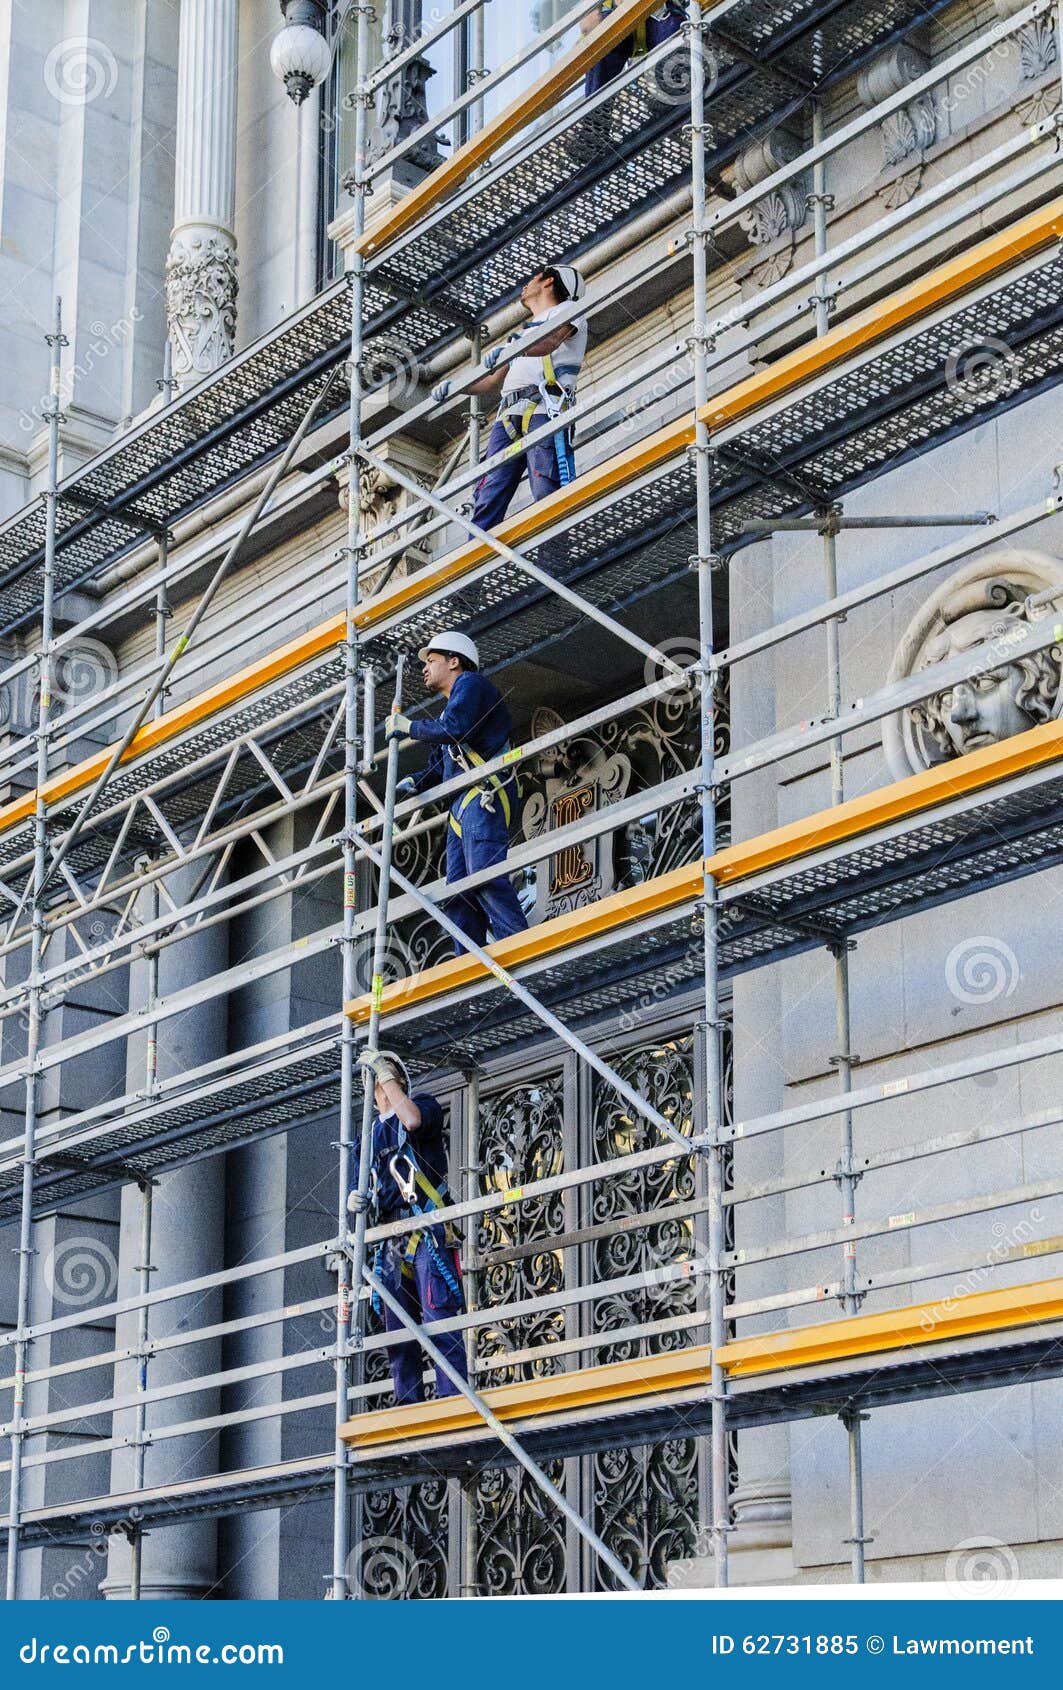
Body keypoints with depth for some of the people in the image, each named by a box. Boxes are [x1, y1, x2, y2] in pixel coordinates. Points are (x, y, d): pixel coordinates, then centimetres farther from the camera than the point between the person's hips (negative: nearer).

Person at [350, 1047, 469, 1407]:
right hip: (391, 1238, 7)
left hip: (428, 1231, -7)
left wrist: (384, 1071, -11)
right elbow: (367, 1183, 24)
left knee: (439, 1319, -15)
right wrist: (354, 1198, 0)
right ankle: (408, 1406, 8)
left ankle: (452, 1399, -19)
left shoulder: (424, 1103, 6)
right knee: (398, 1329, 5)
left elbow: (412, 1119, -19)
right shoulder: (373, 1130, 23)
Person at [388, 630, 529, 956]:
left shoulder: (470, 683, 4)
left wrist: (409, 726, -2)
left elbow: (454, 728, -15)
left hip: (484, 798, -10)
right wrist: (414, 782, 9)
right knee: (459, 890, 0)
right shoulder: (450, 709, 33)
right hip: (461, 807, 10)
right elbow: (437, 767, 29)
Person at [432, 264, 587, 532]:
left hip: (544, 411, -7)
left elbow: (548, 343, -8)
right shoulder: (525, 333, 38)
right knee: (487, 498, -9)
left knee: (548, 495, -22)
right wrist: (454, 386, 21)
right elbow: (495, 381, 37)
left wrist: (510, 348, -26)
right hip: (508, 417, 7)